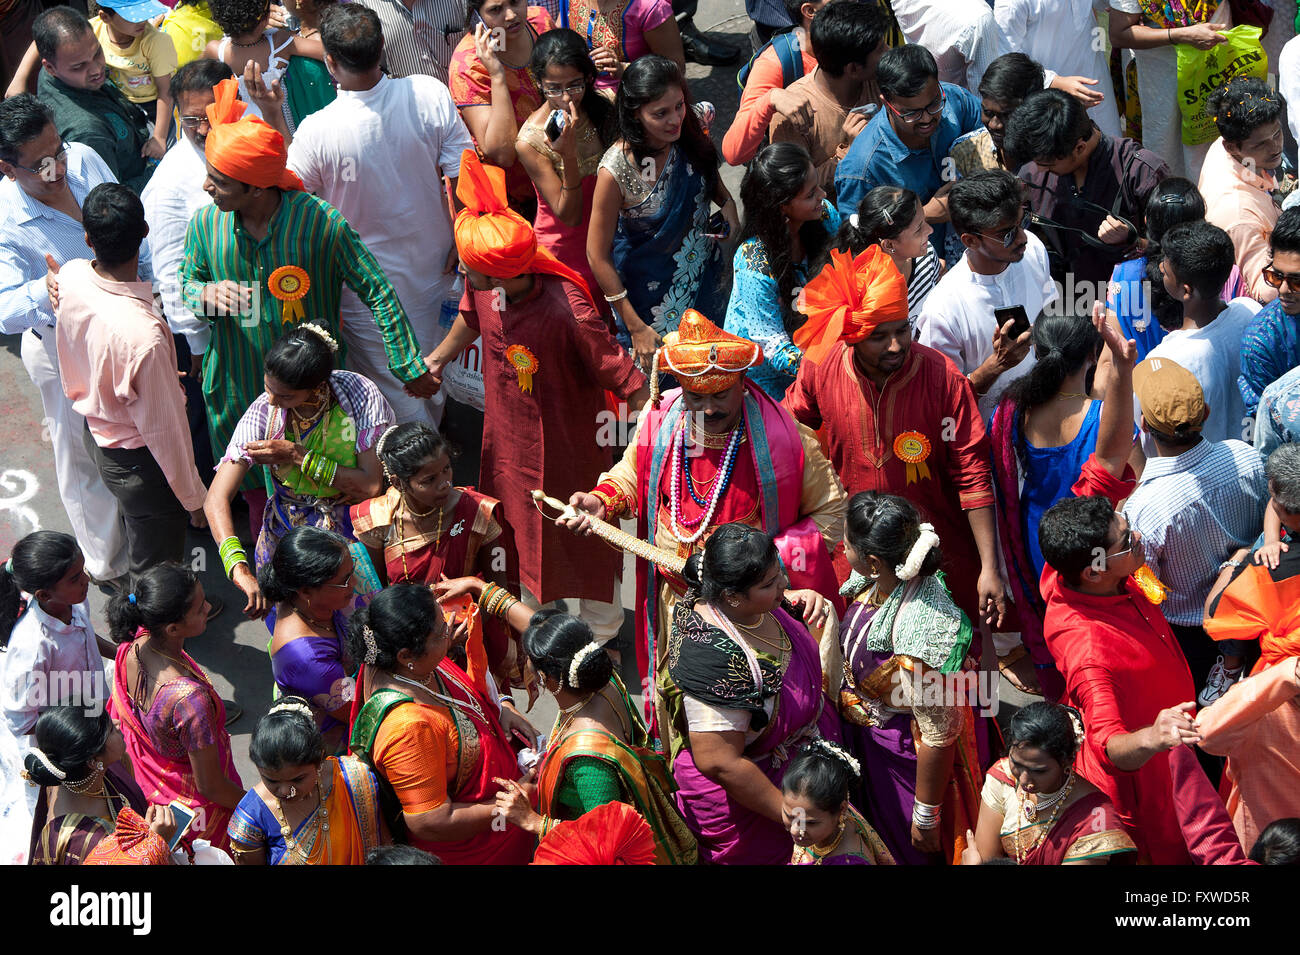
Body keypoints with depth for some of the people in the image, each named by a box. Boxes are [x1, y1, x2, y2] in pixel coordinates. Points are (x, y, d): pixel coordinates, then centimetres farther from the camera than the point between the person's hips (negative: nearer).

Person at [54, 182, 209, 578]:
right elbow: (163, 428, -27)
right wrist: (194, 496, -11)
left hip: (95, 435, 8)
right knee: (157, 569, 18)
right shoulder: (143, 336, -42)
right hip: (139, 460, -8)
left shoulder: (70, 277, -20)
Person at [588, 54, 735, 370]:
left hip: (706, 281, 5)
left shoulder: (689, 134, -15)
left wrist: (727, 203, -11)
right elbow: (598, 256, -22)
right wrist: (635, 327, -19)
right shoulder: (616, 170, -31)